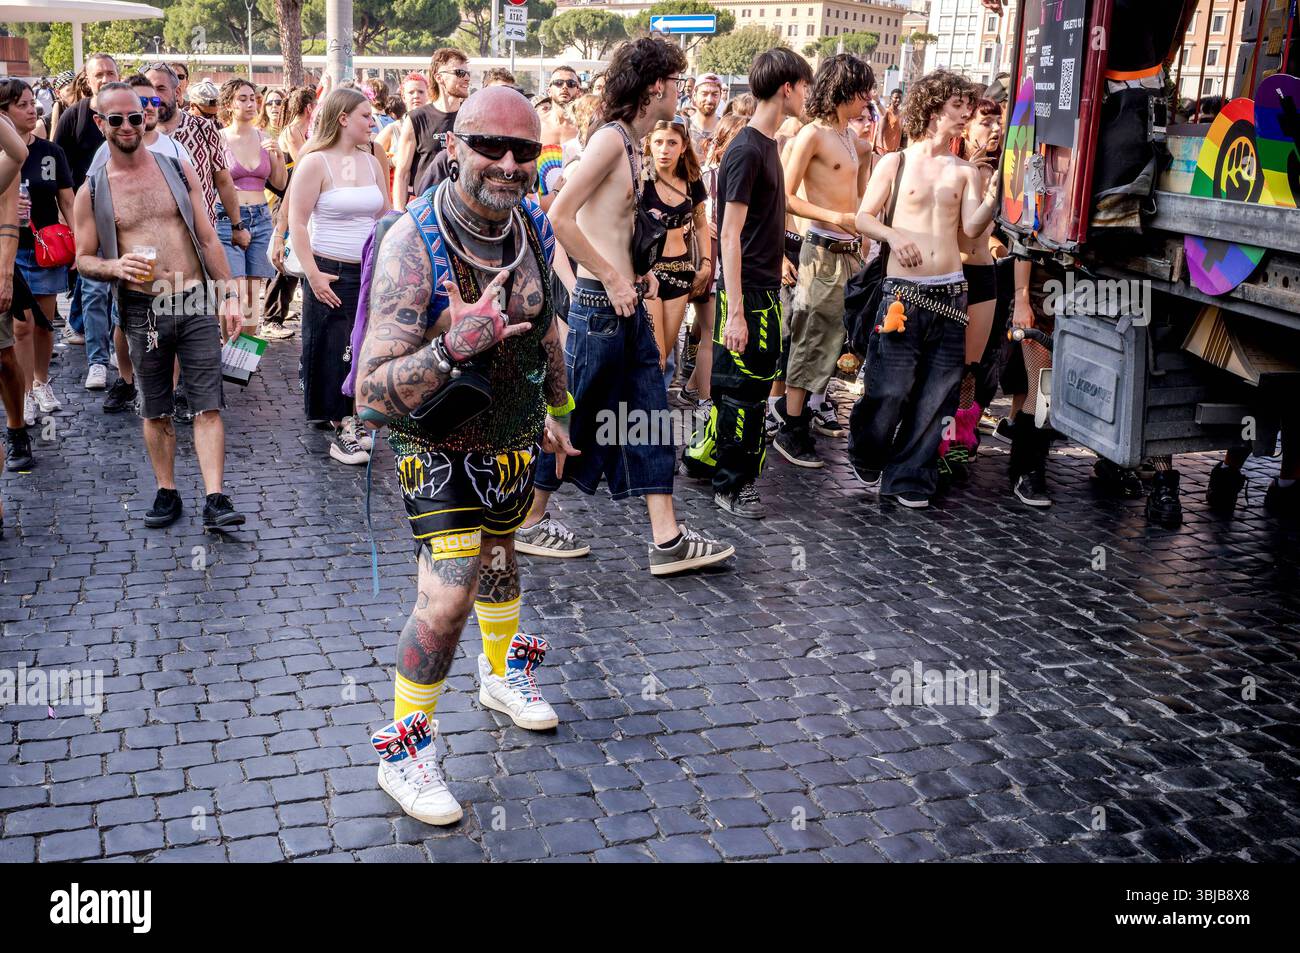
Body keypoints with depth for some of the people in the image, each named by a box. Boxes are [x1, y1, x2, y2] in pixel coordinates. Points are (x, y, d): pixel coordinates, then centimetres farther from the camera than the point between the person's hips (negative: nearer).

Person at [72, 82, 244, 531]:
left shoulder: (177, 169, 6)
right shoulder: (92, 191, 3)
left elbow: (207, 237, 8)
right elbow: (83, 258, 7)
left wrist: (228, 294, 2)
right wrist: (114, 266, -15)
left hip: (196, 303, 0)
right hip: (143, 311, 0)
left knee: (208, 405, -4)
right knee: (155, 410, 10)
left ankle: (215, 501, -5)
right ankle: (167, 492, 23)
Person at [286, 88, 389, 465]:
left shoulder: (371, 162, 10)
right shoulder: (315, 162, -9)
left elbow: (385, 217, 16)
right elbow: (297, 222, -12)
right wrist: (314, 274, -17)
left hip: (370, 272, 6)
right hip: (331, 273, -6)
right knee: (333, 351, 0)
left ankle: (348, 420, 20)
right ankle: (342, 432, 8)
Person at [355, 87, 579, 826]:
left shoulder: (535, 228, -9)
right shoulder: (414, 245, -29)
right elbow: (374, 387, -33)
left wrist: (558, 408, 21)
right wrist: (454, 348, -48)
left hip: (516, 439, 6)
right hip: (443, 446, -6)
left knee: (499, 555, 26)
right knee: (448, 598, -13)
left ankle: (504, 673, 52)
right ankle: (405, 749, 8)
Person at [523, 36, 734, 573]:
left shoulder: (631, 143, 14)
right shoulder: (610, 138, -14)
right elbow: (560, 217, -22)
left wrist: (637, 272, 13)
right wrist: (613, 279, -19)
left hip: (626, 303, 9)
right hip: (600, 303, -9)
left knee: (647, 416, 7)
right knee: (573, 415, 3)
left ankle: (667, 539, 11)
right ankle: (530, 519, 20)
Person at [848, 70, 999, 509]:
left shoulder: (965, 171, 11)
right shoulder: (896, 162, 5)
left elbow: (971, 227, 1)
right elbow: (863, 218, 5)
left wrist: (990, 201, -18)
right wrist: (893, 235, -14)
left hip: (950, 292, 3)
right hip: (903, 289, -3)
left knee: (934, 394, 2)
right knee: (889, 388, -6)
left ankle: (910, 477, 15)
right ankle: (868, 460, 20)